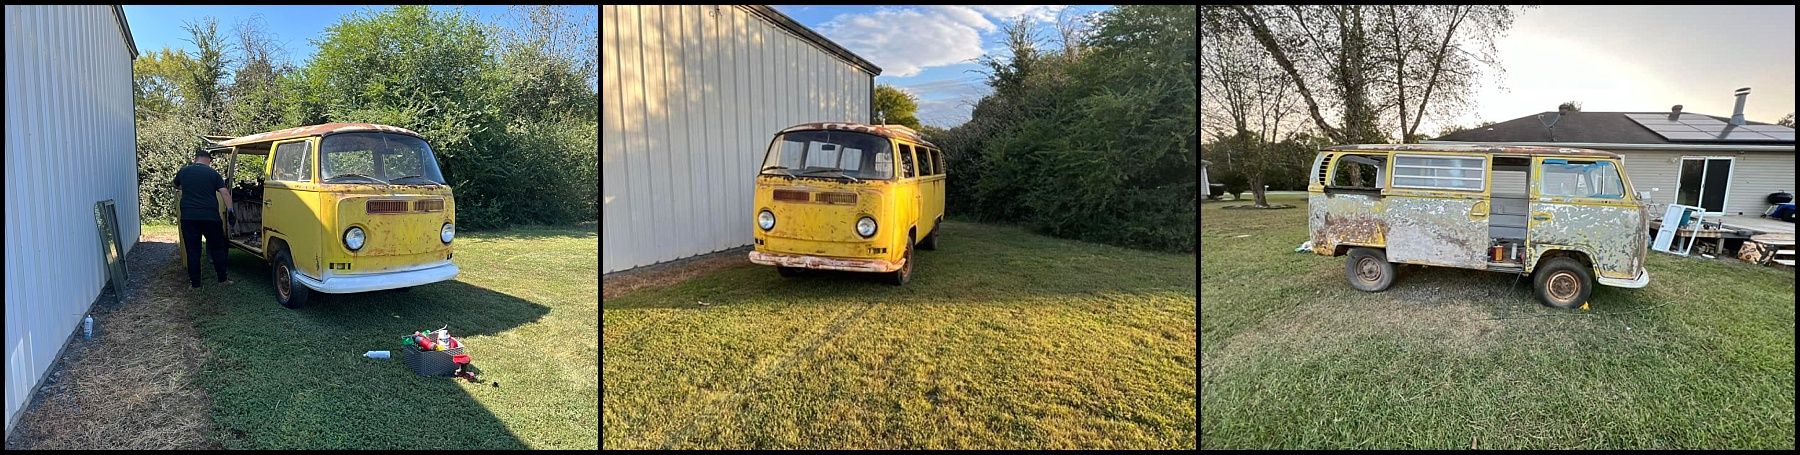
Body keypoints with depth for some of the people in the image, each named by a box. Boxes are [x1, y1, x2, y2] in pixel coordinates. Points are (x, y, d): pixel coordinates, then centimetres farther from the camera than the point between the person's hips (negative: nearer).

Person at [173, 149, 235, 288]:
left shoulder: (183, 171, 6)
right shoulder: (213, 173, 0)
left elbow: (176, 186, 26)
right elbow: (224, 192, -8)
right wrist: (230, 209, -8)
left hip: (188, 217, 1)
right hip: (210, 217, -1)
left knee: (193, 251, 6)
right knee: (217, 248, 11)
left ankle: (195, 283, 9)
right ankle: (222, 279, 13)